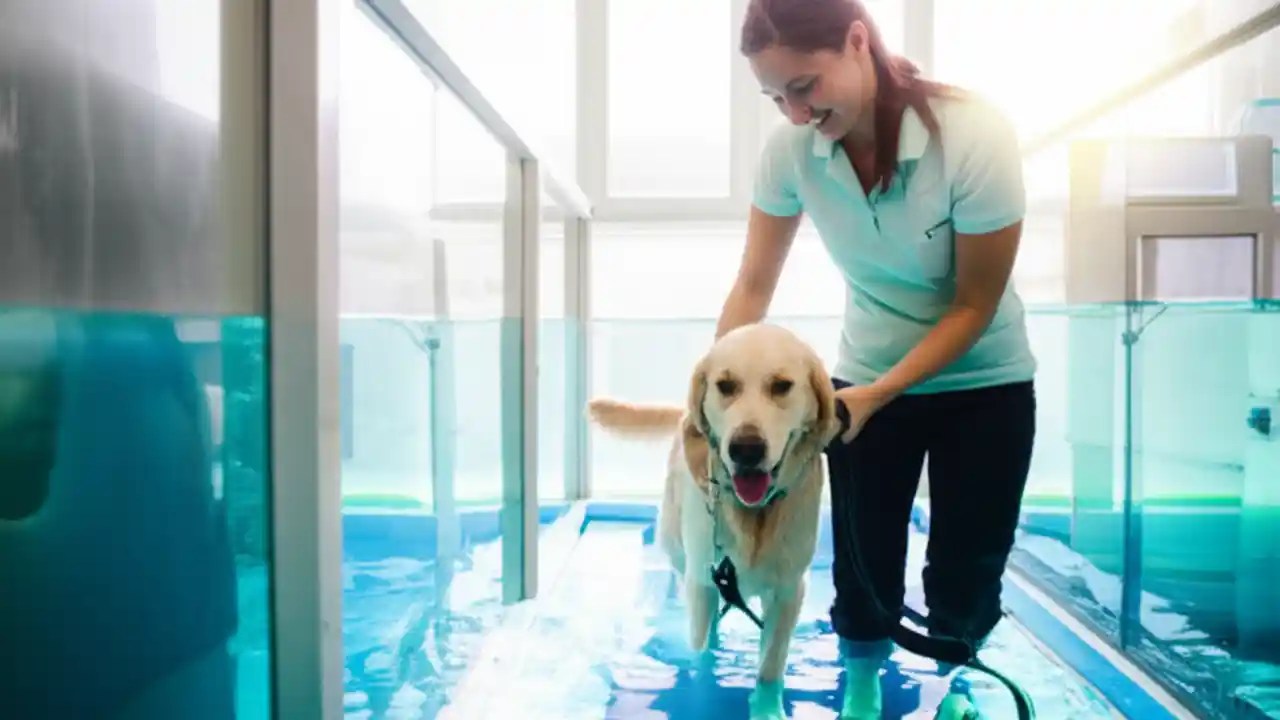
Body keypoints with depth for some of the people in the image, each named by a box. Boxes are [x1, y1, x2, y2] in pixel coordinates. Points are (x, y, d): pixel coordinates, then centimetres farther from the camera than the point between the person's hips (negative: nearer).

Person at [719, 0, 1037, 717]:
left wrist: (874, 396, -25)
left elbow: (974, 306, -19)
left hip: (984, 383, -2)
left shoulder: (976, 135, -27)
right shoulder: (790, 149, -18)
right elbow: (754, 285, -10)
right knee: (864, 565, 5)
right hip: (866, 380, 2)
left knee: (967, 571, 6)